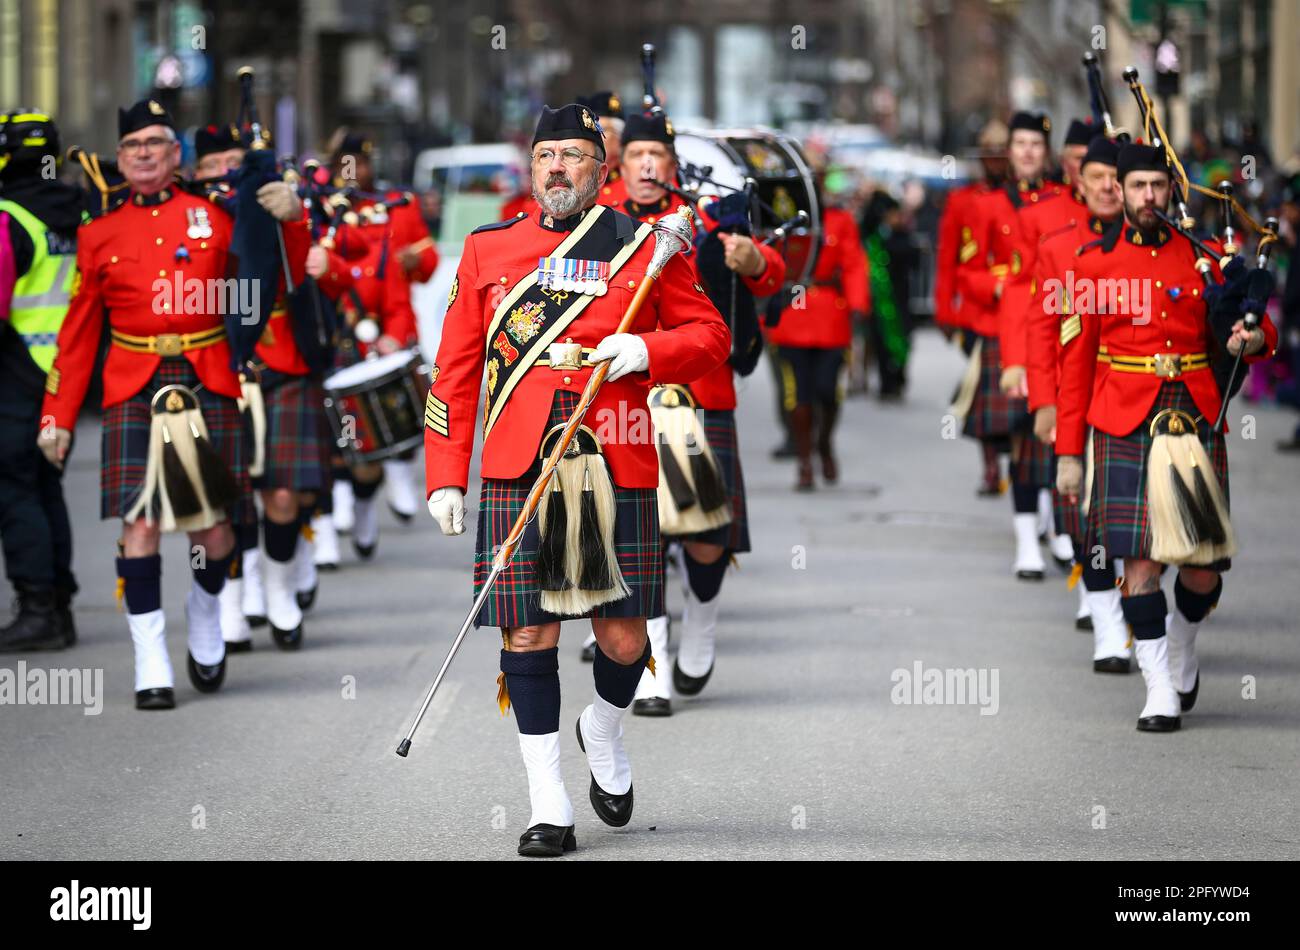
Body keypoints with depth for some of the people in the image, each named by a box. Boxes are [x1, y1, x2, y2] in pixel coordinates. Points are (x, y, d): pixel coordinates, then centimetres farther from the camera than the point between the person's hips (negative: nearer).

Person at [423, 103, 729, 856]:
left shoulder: (644, 247, 7)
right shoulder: (488, 250, 10)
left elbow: (711, 336, 10)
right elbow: (456, 370, 11)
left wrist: (647, 350, -11)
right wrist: (445, 477, 5)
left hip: (616, 473, 0)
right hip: (517, 477, 1)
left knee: (623, 637, 1)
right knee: (529, 633, -3)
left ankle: (605, 732, 34)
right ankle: (550, 805, 6)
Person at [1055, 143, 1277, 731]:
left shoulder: (1202, 257, 8)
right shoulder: (1095, 263, 3)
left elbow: (1260, 329, 15)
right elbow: (1075, 362, 3)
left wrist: (1252, 339, -11)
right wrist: (1068, 453, 0)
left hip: (1196, 423, 2)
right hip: (1124, 431, -2)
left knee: (1204, 567, 2)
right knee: (1140, 561, -7)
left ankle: (1182, 649, 31)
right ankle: (1160, 690, 2)